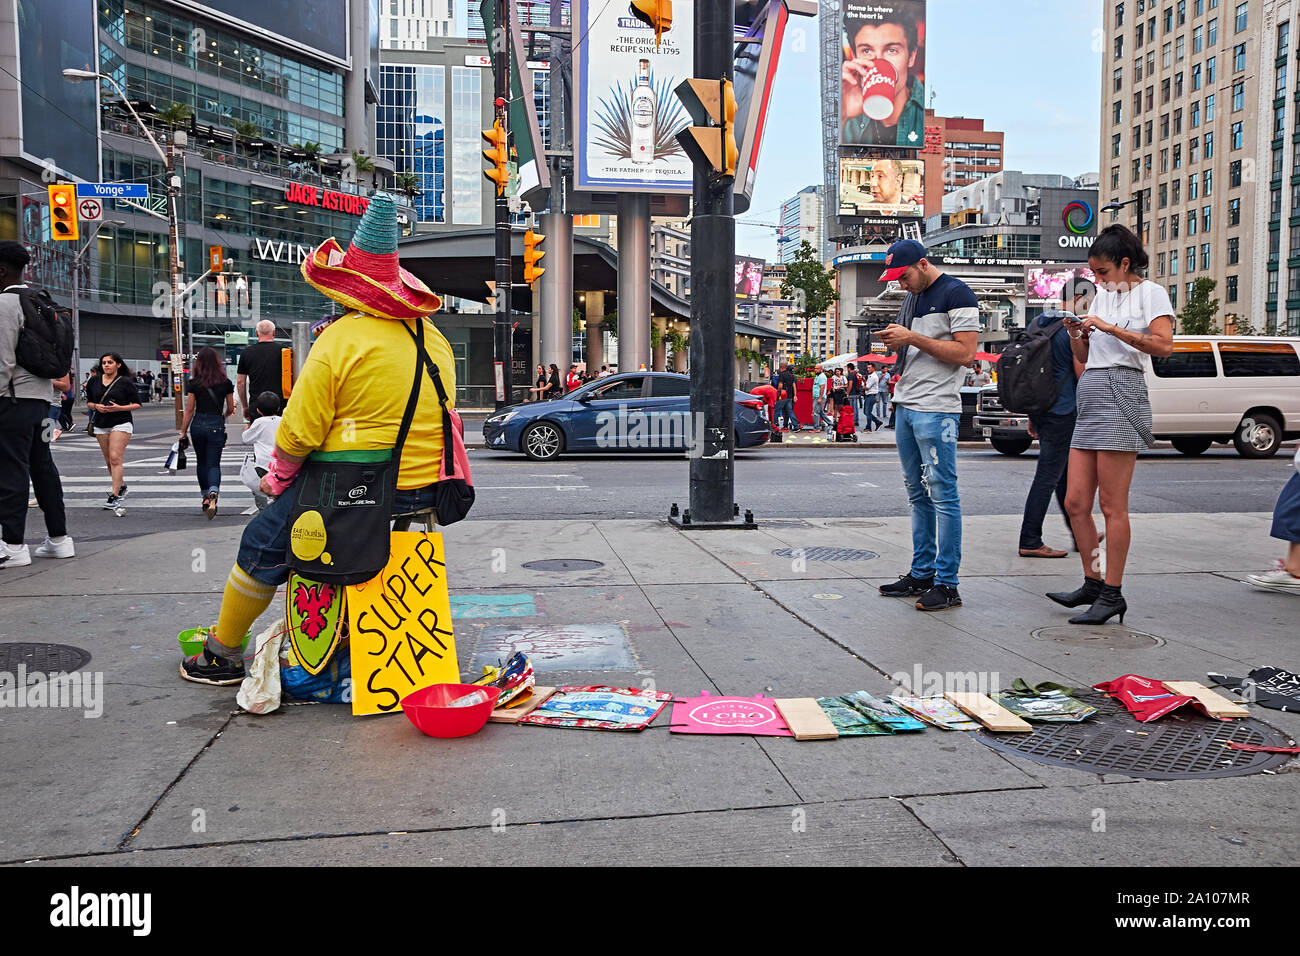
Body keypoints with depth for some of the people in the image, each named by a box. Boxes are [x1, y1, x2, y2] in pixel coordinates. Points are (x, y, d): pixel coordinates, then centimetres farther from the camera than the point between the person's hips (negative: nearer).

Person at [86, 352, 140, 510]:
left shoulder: (125, 382, -3)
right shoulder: (94, 381, 10)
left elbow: (137, 404, -1)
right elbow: (88, 402, 18)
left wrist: (119, 408, -15)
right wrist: (96, 406, -4)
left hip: (121, 423, -5)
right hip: (101, 425, 5)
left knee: (115, 458, -16)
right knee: (109, 461, 10)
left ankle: (115, 495, -16)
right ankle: (121, 486, 31)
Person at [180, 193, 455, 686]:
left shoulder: (342, 339, -13)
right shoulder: (436, 339, 6)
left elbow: (300, 430, -10)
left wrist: (277, 478, 8)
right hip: (426, 492, 7)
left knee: (263, 543, 14)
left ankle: (224, 653, 27)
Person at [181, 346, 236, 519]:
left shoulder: (194, 383, -3)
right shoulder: (226, 383, -2)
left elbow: (189, 410, -2)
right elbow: (231, 409, 5)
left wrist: (183, 432, 5)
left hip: (198, 425, 1)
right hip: (216, 425, -1)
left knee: (201, 462, 19)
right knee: (214, 463, 0)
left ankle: (205, 497, 27)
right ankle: (213, 493, -26)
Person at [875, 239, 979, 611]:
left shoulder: (956, 294, -7)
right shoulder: (912, 296, 19)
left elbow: (965, 353, -15)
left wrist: (912, 337, -16)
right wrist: (895, 342, 4)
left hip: (936, 409, -9)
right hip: (905, 406, 9)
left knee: (943, 493, -7)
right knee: (918, 494, 11)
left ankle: (947, 584, -4)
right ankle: (922, 574, 18)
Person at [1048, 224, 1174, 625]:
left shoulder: (1150, 292, 3)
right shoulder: (1102, 295, 23)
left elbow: (1164, 344, -13)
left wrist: (1111, 328, -14)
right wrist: (1074, 332, 6)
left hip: (1121, 394, -7)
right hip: (1090, 397, 8)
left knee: (1112, 506, -6)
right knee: (1075, 502, 4)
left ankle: (1113, 594, 1)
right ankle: (1093, 583, 15)